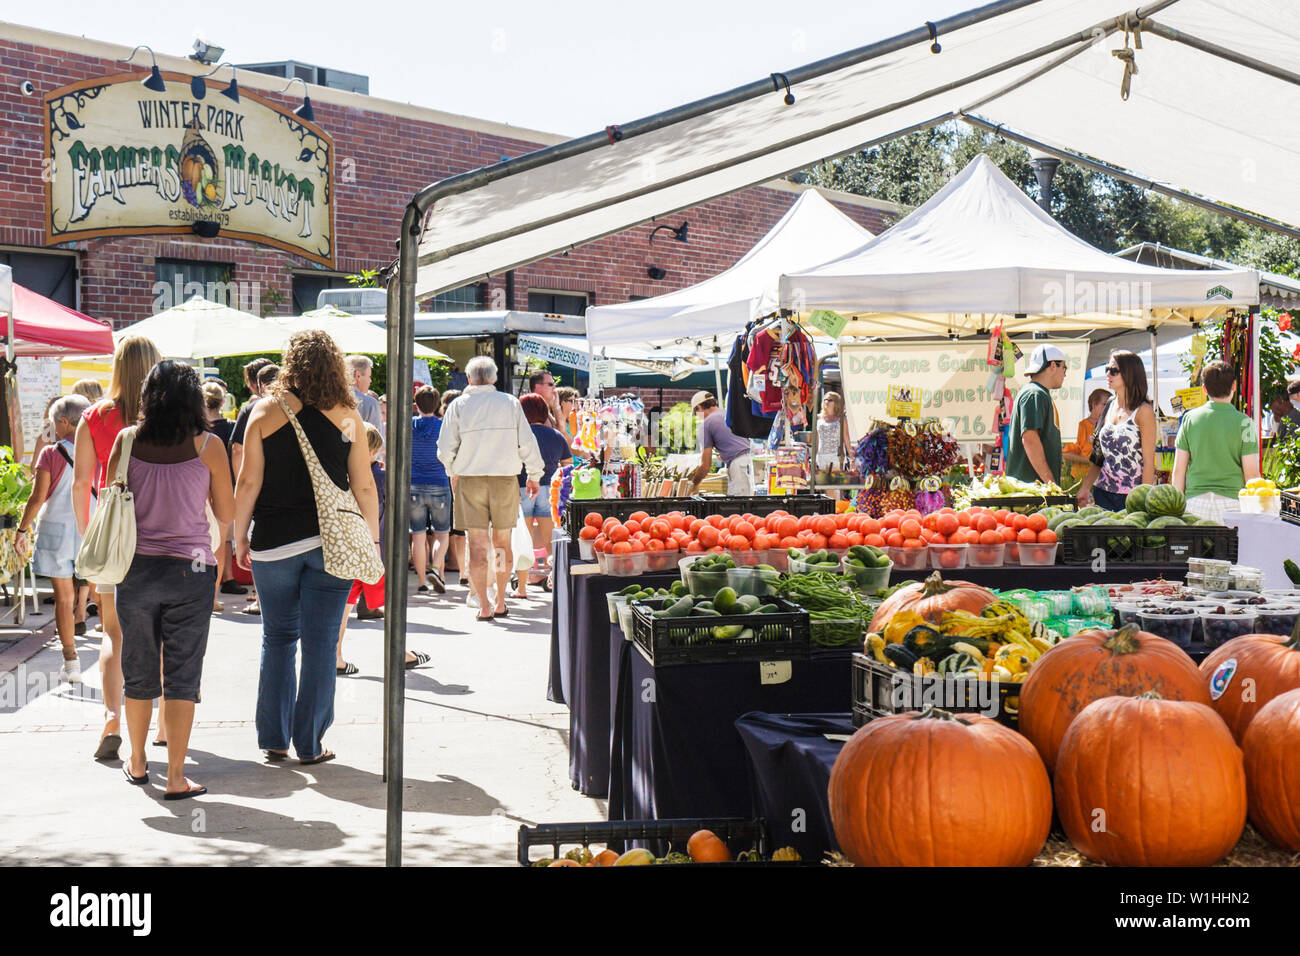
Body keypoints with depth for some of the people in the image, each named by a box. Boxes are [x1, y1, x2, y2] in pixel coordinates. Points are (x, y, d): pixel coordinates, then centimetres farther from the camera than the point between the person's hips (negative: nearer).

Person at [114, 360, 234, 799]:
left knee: (139, 671, 16)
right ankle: (176, 776, 5)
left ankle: (137, 763, 31)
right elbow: (227, 513, 0)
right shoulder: (207, 446, -8)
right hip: (190, 569, -2)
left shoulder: (127, 441, -2)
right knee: (182, 675, 4)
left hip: (135, 568, 3)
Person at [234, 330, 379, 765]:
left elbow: (248, 482, -2)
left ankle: (273, 738, 18)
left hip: (274, 542, 0)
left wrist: (240, 536, 8)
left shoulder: (266, 410, -1)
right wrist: (373, 538, 12)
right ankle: (310, 743, 9)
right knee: (321, 642, 5)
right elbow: (364, 487, 1)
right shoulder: (346, 415, 0)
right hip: (331, 540, 0)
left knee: (277, 638, 13)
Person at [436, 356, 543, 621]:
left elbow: (445, 449, 0)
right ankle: (500, 603, 18)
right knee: (502, 542, 12)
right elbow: (527, 443, 3)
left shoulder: (458, 405, 0)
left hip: (470, 479, -1)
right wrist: (534, 475, 15)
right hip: (505, 478, 1)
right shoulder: (510, 403, 2)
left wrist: (453, 473, 18)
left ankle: (484, 606, -1)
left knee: (478, 543, 1)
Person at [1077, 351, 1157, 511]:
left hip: (1130, 497, -6)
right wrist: (1085, 488, 9)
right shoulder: (1109, 407, 12)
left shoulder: (1143, 411, -6)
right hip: (1102, 493, 6)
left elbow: (1149, 461, -9)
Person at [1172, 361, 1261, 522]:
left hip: (1195, 502, 2)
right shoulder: (1243, 422, -3)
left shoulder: (1190, 418, 3)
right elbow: (1251, 474, -4)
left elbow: (1178, 470, 5)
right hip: (1231, 501, -2)